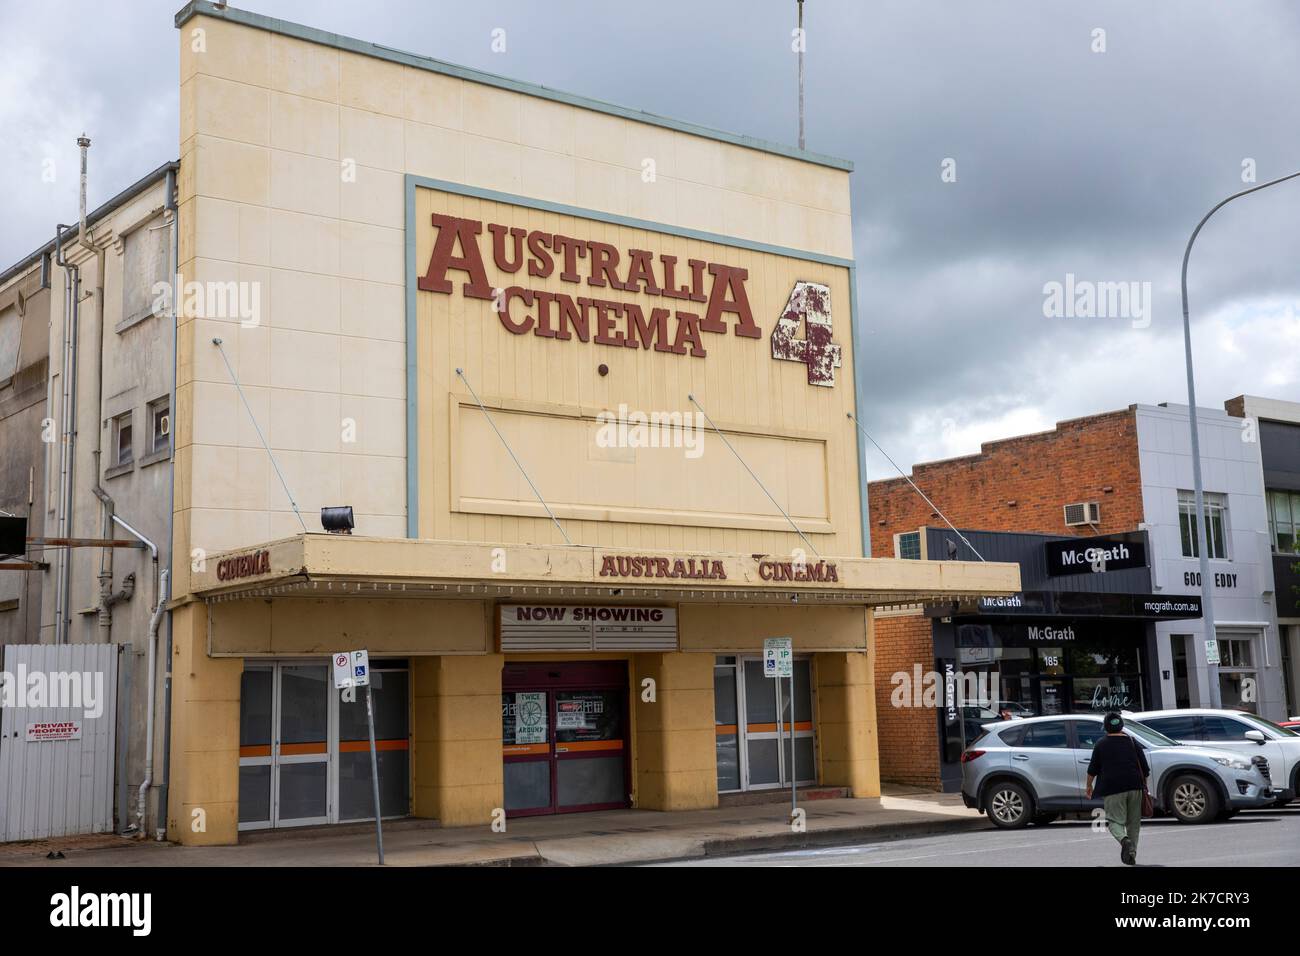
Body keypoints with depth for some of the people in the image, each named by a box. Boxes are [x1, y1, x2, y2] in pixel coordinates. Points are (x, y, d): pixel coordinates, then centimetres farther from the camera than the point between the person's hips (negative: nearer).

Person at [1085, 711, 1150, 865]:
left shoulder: (1101, 744, 5)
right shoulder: (1132, 742, 11)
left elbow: (1092, 769, 8)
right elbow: (1145, 767, 11)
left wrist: (1089, 786, 20)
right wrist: (1144, 785, 21)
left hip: (1112, 788, -3)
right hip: (1134, 787, 3)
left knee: (1115, 820, 0)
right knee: (1133, 821, 15)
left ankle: (1124, 839, -29)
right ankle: (1132, 853, 13)